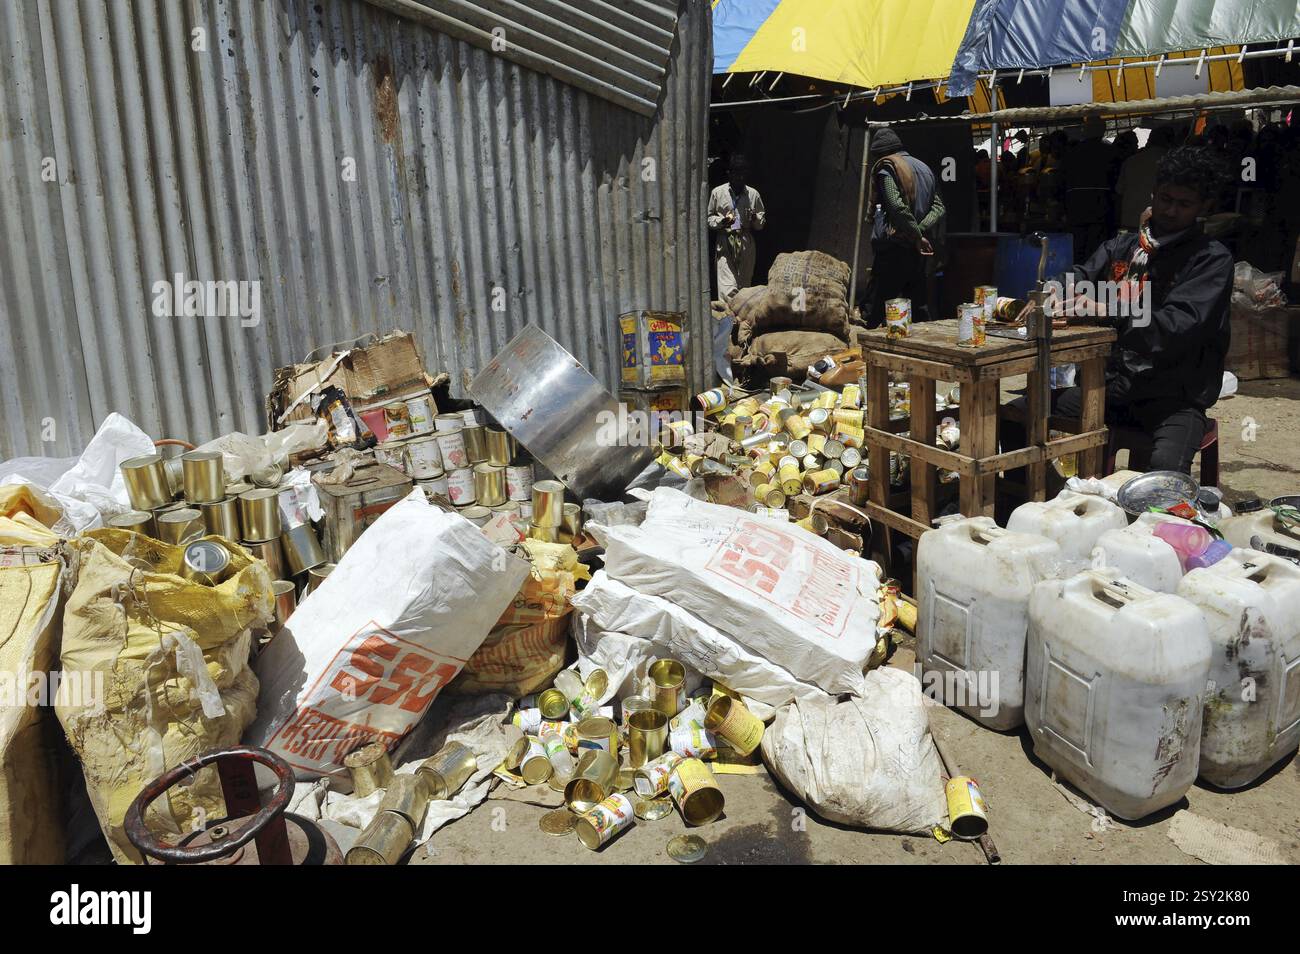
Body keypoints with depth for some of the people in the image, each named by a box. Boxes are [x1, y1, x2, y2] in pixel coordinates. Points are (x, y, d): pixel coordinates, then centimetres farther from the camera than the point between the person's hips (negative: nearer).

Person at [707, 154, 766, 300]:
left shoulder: (753, 194, 9)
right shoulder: (717, 193, 4)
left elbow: (761, 224, 13)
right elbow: (709, 218, 10)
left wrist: (755, 219, -10)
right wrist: (722, 221, -10)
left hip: (746, 243, 2)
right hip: (725, 243, -2)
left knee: (744, 286, 4)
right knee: (728, 288, -14)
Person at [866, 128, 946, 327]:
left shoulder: (886, 167, -5)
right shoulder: (923, 168, 18)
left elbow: (896, 206, -19)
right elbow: (939, 207, 9)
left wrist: (916, 236, -13)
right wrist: (921, 231, -3)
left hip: (893, 245, -7)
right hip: (917, 251, 7)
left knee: (879, 310, -7)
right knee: (918, 305, 13)